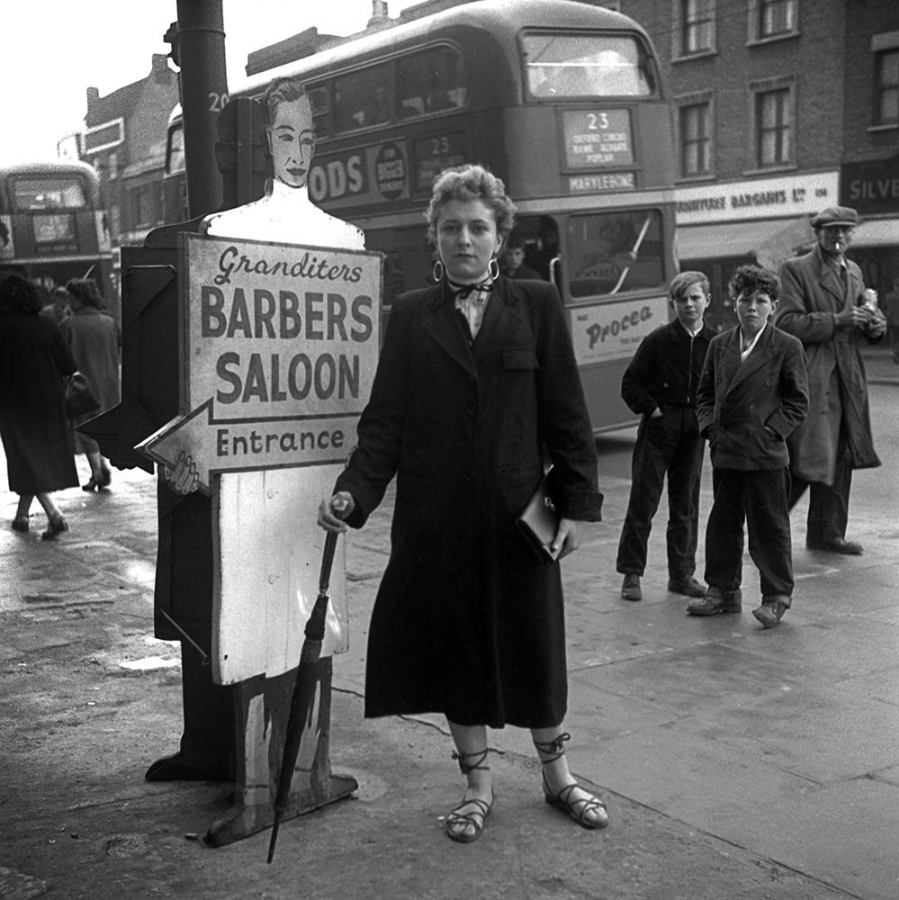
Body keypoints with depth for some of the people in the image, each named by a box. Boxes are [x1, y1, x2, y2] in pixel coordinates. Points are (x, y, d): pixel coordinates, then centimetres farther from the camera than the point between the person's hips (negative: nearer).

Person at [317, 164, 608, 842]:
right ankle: (478, 781, 29)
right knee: (453, 648, 10)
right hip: (435, 521, 1)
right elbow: (384, 418, 1)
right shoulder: (410, 316, 4)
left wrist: (577, 504, -4)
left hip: (520, 514, -1)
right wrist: (354, 492, -13)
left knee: (535, 646, 10)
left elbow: (566, 413, 1)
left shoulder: (537, 306, 2)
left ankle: (557, 773, 33)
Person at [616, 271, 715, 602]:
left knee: (686, 505, 10)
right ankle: (631, 574, 8)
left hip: (693, 431, 3)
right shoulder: (658, 340, -5)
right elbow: (630, 383, -2)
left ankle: (682, 574, 20)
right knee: (643, 501, -1)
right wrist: (651, 409, -8)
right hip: (658, 428, -3)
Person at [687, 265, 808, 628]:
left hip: (765, 455, -4)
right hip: (725, 452, 5)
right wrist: (710, 426, 2)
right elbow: (705, 393, 16)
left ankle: (776, 597, 13)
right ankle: (723, 590, 25)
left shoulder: (787, 347, -2)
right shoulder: (719, 345, 10)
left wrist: (770, 432, -11)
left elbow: (798, 401, -2)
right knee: (722, 523, 12)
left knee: (769, 527, 2)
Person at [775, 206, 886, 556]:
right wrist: (836, 320, -20)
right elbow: (786, 323, -14)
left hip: (848, 380, 7)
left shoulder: (854, 272, 17)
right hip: (810, 377, -7)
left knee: (840, 458, 10)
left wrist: (875, 324, 1)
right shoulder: (795, 269, -5)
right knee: (805, 459, -9)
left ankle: (827, 533, 21)